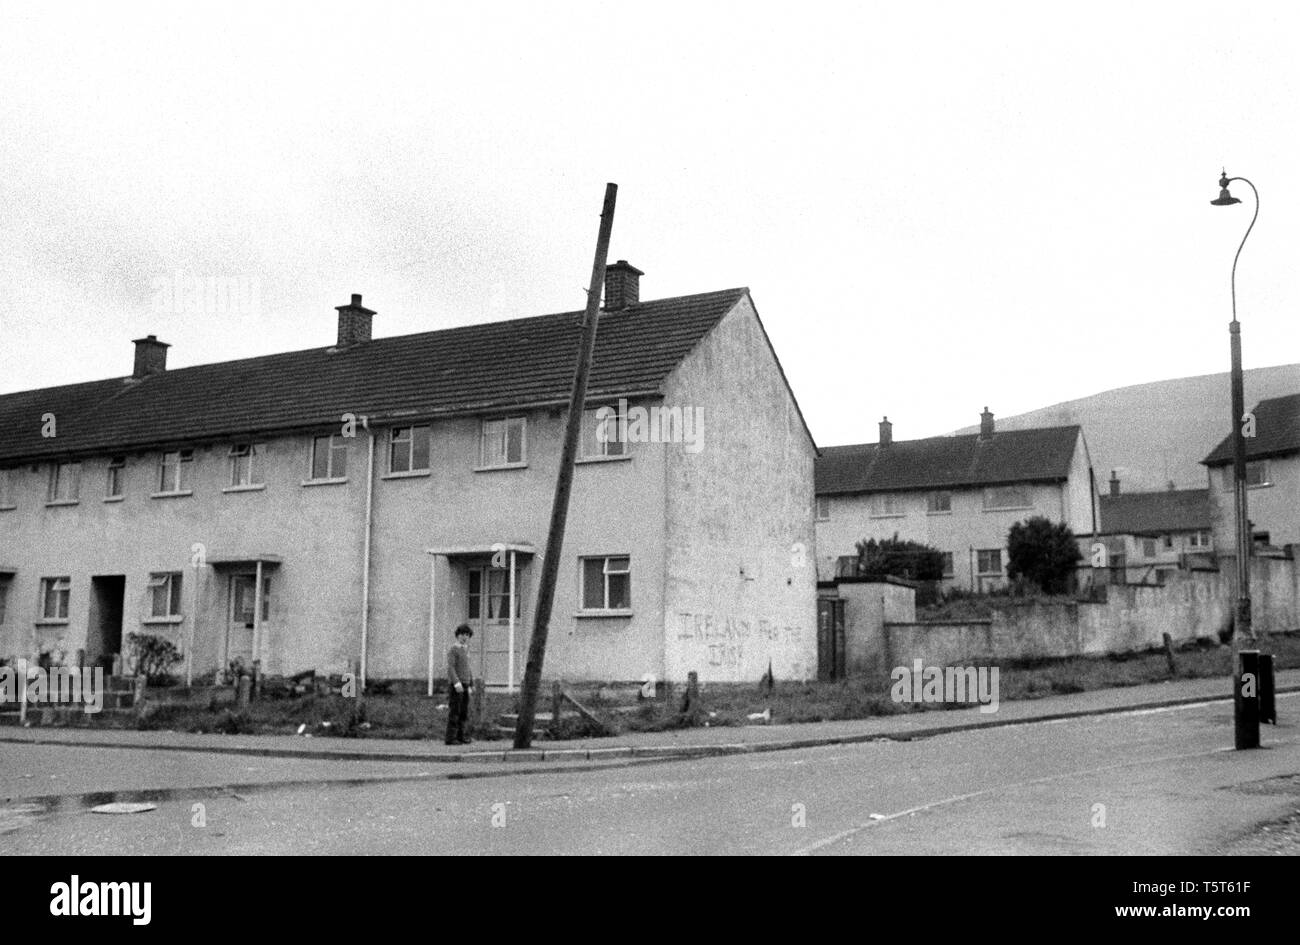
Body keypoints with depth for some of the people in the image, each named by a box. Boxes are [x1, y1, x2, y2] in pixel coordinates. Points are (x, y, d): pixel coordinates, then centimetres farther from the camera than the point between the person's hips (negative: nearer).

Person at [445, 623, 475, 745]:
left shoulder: (466, 649, 18)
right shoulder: (452, 649, -7)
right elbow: (450, 667, -16)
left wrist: (471, 685, 21)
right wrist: (457, 683, -26)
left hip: (465, 685, 8)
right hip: (455, 685, -8)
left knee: (464, 712, 7)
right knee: (454, 712, -7)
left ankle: (460, 736, 12)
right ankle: (451, 738, -5)